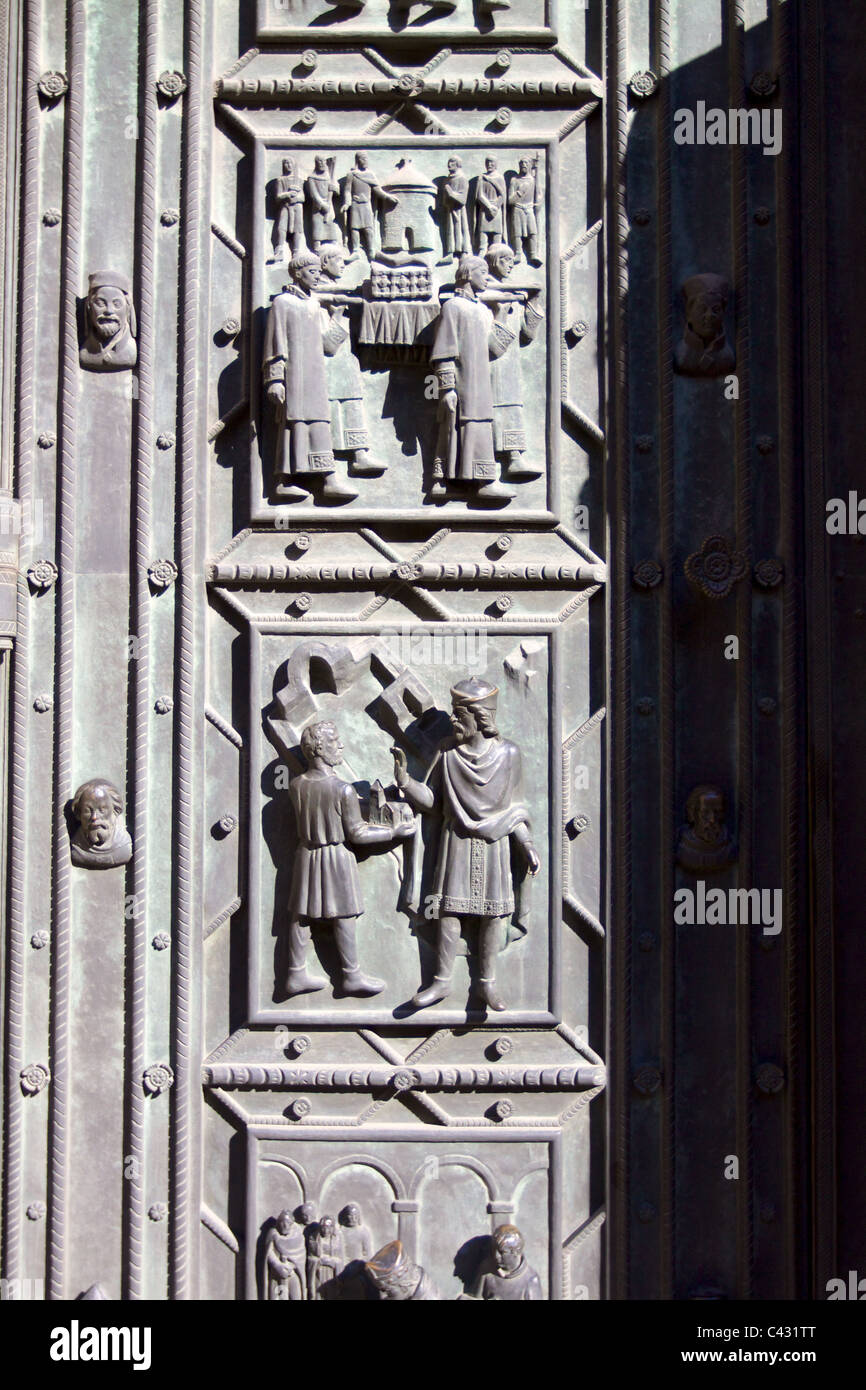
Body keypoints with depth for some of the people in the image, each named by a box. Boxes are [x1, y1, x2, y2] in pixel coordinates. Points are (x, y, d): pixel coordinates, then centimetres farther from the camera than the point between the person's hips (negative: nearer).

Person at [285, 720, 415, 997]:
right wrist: (394, 832, -3)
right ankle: (351, 976, 16)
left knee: (301, 914, 10)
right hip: (336, 856, -5)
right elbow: (357, 833, -14)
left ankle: (296, 974, 18)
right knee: (342, 917, 6)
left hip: (306, 854, 5)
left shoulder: (296, 785, -5)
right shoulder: (343, 789, -21)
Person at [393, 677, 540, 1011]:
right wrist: (405, 780, -13)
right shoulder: (448, 755, -1)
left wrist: (527, 845, -2)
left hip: (494, 844, 0)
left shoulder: (507, 754, -4)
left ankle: (487, 982, 15)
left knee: (493, 912, 3)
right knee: (450, 909, -1)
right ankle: (442, 981, 9)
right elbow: (431, 799, 3)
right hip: (456, 843, 1)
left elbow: (514, 807, 3)